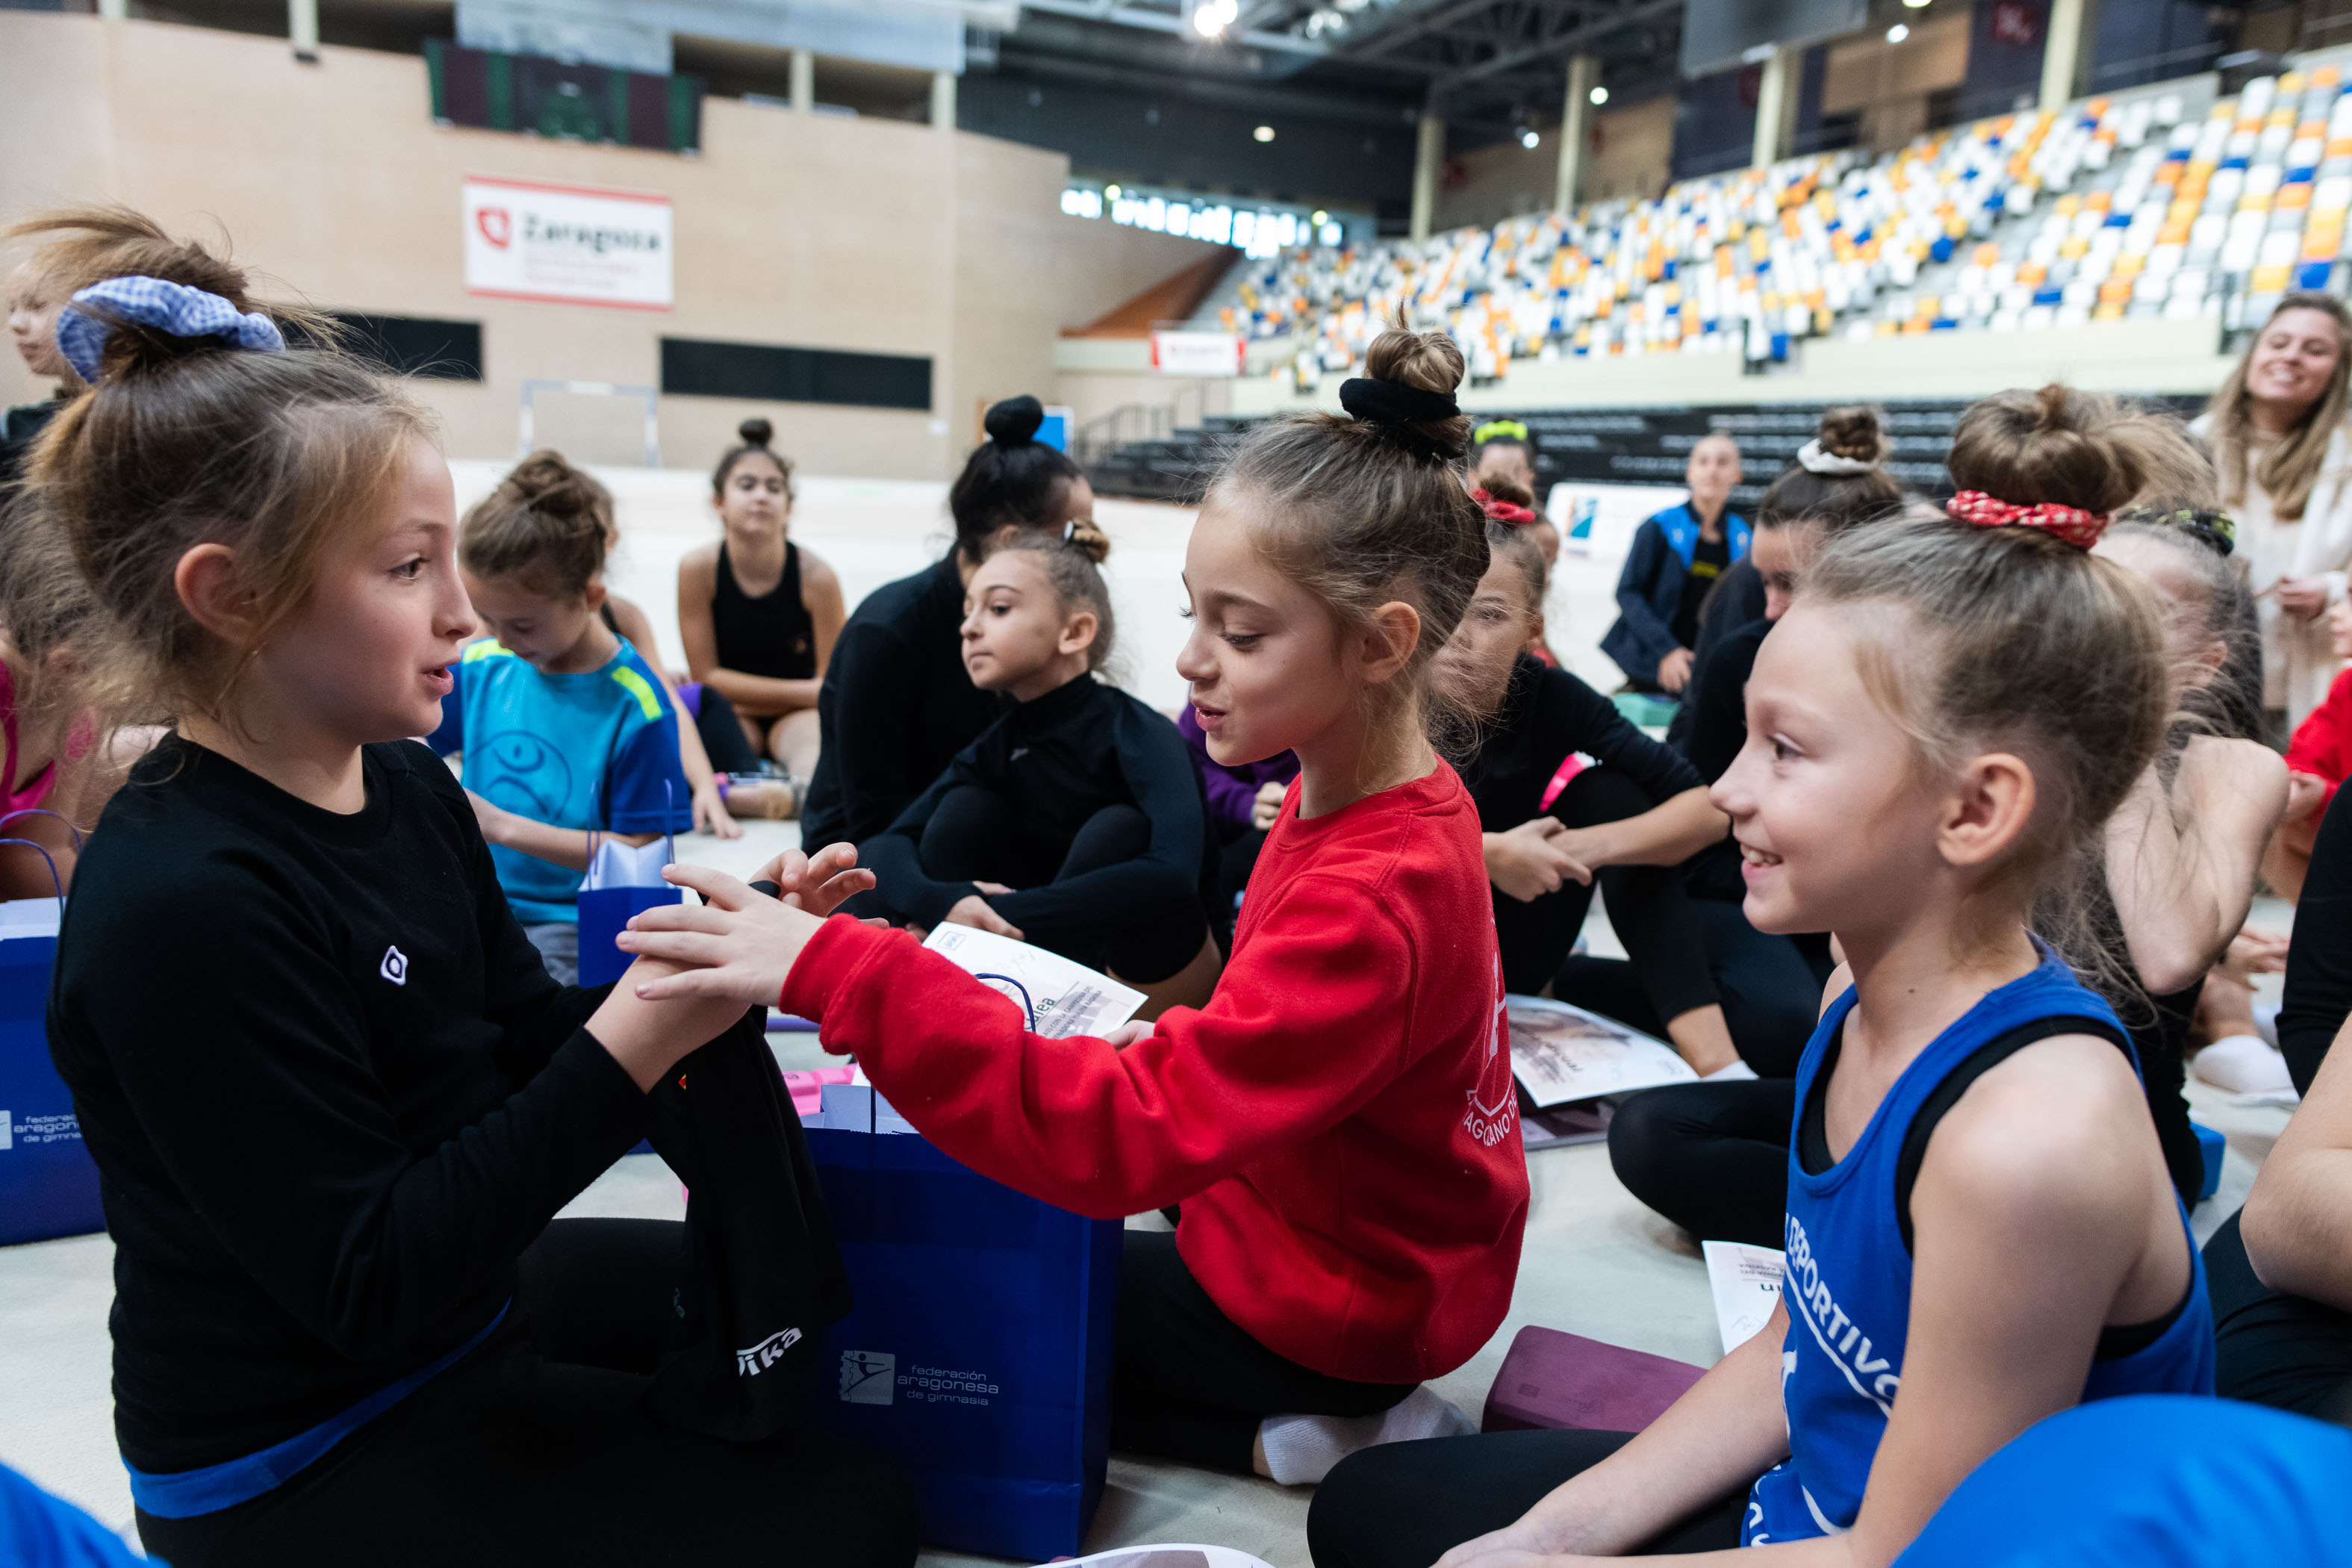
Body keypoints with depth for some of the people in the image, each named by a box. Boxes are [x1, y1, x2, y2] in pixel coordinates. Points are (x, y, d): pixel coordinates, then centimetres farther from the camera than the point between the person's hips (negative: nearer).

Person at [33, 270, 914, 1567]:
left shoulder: (409, 787, -2)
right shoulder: (179, 907, -28)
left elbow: (526, 1052, 0)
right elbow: (370, 1286, -26)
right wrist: (631, 1047, -32)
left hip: (468, 1292, 8)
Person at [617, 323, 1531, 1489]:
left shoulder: (1372, 900, -35)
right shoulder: (1377, 795, -5)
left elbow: (1126, 1133, -42)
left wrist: (840, 973, -47)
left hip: (1331, 1298, -9)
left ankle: (1295, 1432, -1)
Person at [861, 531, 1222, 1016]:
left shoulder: (1139, 733, -22)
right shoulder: (1002, 742, -2)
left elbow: (1175, 872, -41)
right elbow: (891, 843, -10)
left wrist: (1000, 917, -39)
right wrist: (940, 902, -34)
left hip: (1163, 965, -5)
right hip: (1077, 952, 6)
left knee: (1116, 830, -30)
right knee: (964, 811, -11)